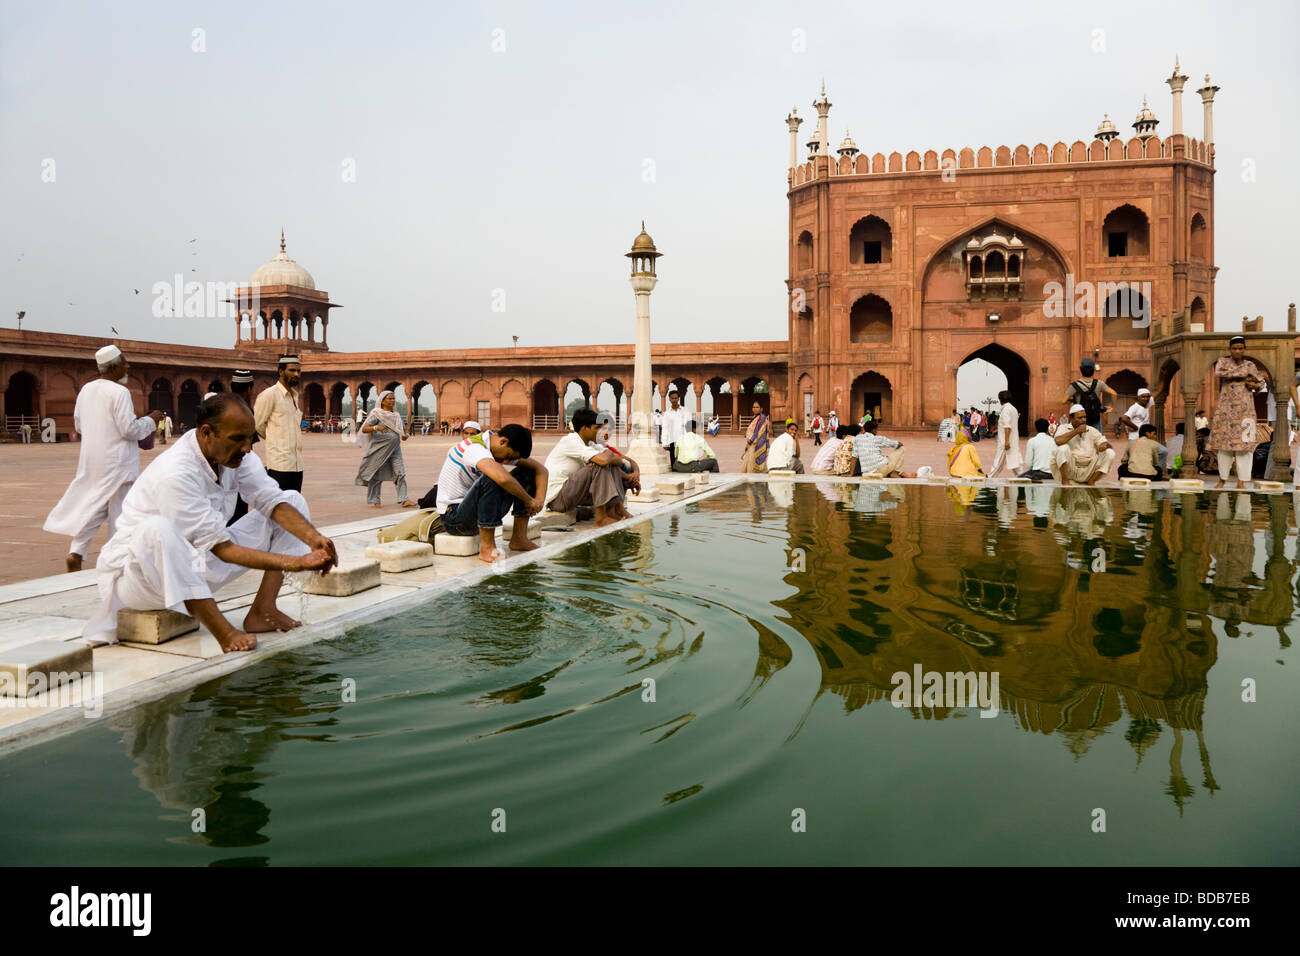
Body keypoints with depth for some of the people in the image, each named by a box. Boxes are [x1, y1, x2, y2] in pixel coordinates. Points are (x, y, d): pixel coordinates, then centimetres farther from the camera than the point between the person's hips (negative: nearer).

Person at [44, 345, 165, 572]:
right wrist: (150, 420, -2)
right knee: (119, 511, 3)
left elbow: (78, 425, 16)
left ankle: (75, 552, 2)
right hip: (116, 462, -7)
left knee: (90, 505, 13)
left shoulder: (86, 389, 7)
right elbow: (130, 429, -18)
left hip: (91, 458, 7)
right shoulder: (119, 392, -15)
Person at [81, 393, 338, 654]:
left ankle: (262, 611, -10)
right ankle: (224, 632, -37)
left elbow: (274, 502, -10)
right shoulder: (174, 474, -30)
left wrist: (315, 539, -30)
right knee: (156, 529, -44)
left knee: (293, 499, -1)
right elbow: (223, 549, -28)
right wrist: (292, 563, -34)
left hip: (197, 568, 8)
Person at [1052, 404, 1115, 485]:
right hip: (1069, 470, -4)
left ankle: (1091, 481, -8)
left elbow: (1109, 445, 11)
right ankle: (1065, 480, -18)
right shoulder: (1064, 428, 2)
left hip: (1087, 472, 4)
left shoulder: (1092, 430, 13)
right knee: (1063, 447, -29)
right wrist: (1076, 431, -13)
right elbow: (1058, 441, -21)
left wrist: (1105, 444, -15)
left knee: (1110, 453, -11)